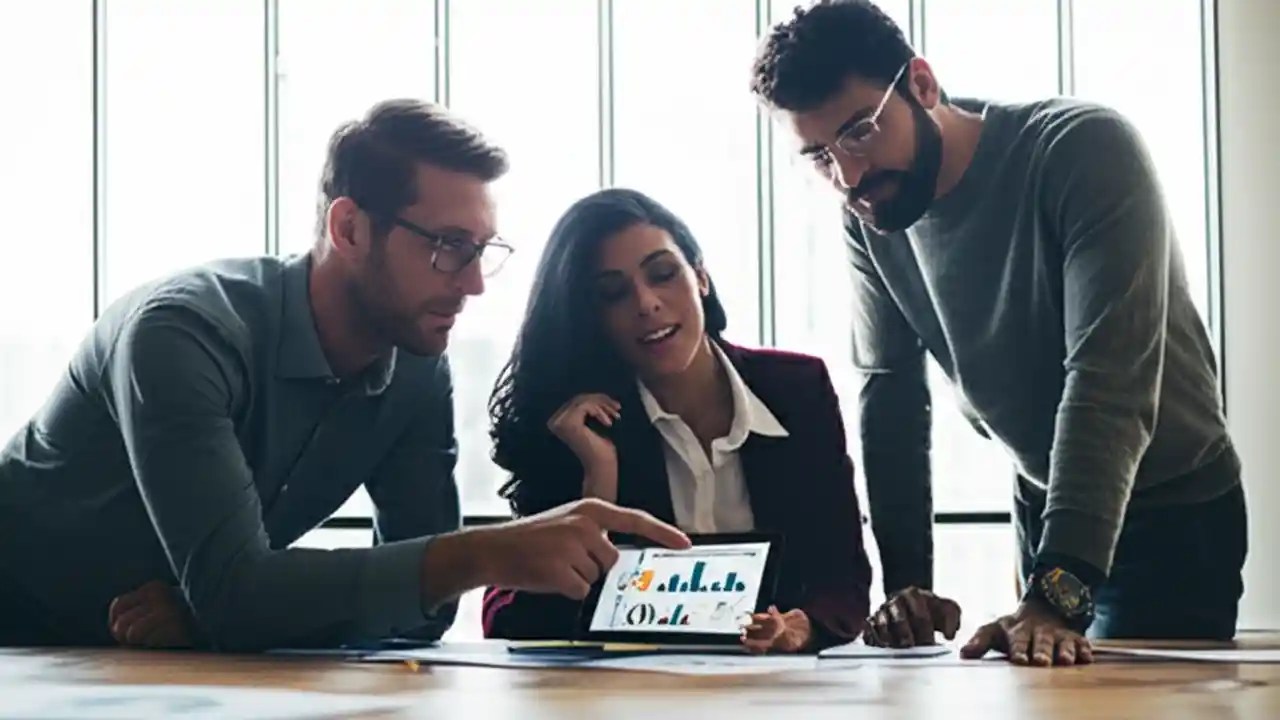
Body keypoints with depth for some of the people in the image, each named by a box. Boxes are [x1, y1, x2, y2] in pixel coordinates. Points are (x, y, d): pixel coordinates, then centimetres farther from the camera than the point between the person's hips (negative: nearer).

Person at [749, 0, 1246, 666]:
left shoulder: (1085, 150, -26)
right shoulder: (867, 217, -8)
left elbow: (1109, 384, -34)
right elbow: (889, 394, -1)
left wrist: (1055, 596, -43)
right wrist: (906, 582, -12)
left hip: (1174, 512, -5)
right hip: (1042, 505, 5)